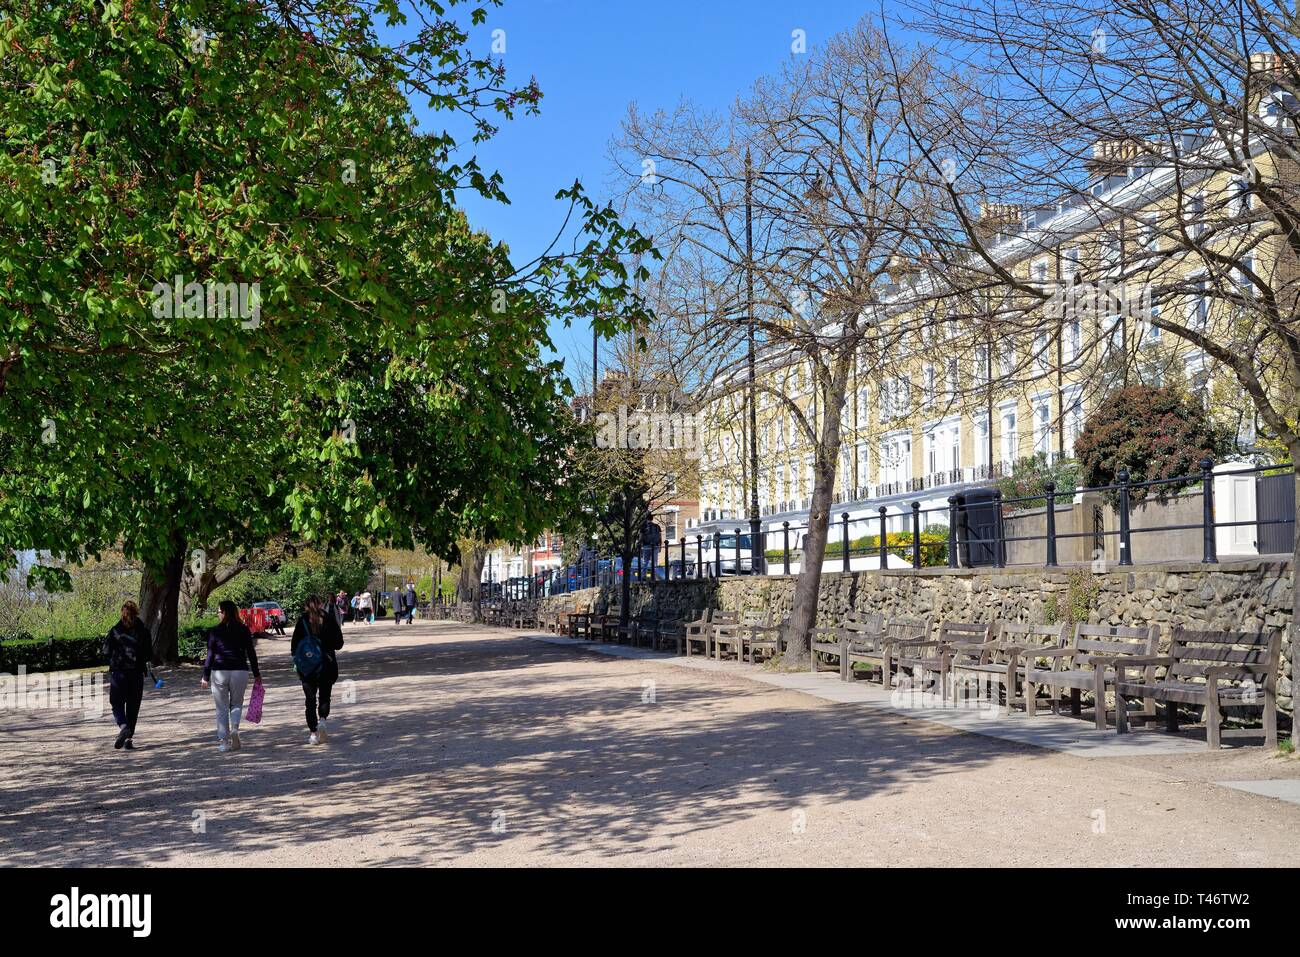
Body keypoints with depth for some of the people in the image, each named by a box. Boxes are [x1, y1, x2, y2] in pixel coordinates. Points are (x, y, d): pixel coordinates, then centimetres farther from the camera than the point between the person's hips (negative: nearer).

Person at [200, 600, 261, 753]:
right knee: (236, 704, 18)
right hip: (240, 671, 1)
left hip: (219, 672, -1)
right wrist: (257, 674, 12)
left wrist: (206, 676, 5)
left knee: (222, 708, 9)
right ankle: (235, 729, -8)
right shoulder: (244, 630, 1)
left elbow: (210, 655, -2)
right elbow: (251, 653, 4)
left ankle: (223, 741, 8)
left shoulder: (215, 631, -3)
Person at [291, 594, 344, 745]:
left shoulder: (302, 621, -4)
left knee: (310, 699, 8)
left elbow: (294, 644, -5)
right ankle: (322, 720, -11)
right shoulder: (329, 620, -4)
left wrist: (296, 661, 7)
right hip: (327, 665, 0)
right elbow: (339, 643, -3)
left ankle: (313, 732, 3)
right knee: (324, 697, 15)